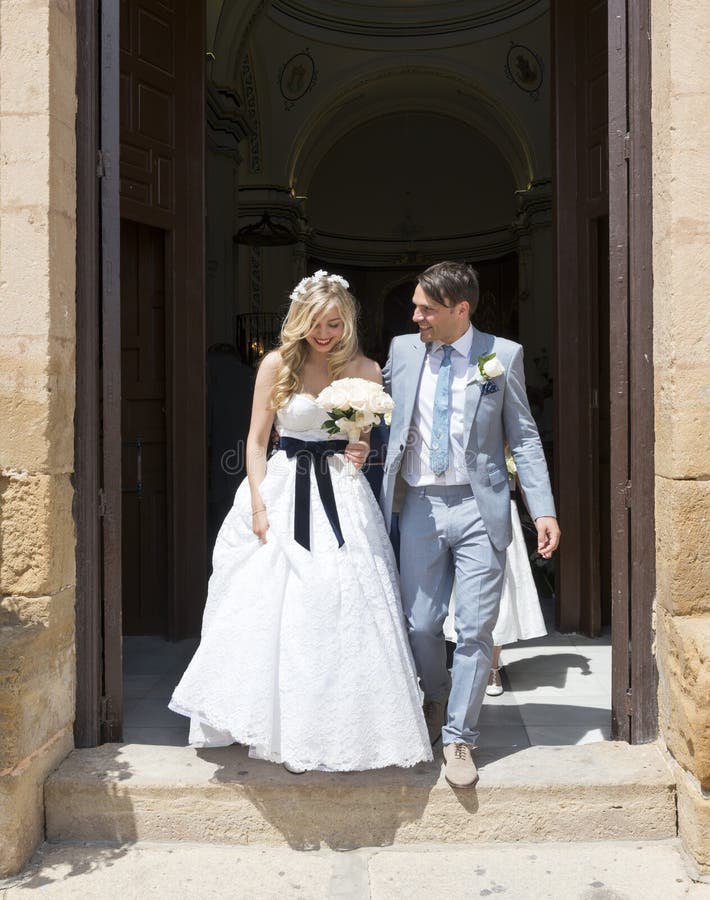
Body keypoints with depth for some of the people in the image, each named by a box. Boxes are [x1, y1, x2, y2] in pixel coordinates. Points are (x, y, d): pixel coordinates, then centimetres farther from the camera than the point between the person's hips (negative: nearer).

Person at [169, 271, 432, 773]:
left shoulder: (365, 370, 4)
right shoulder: (277, 365, 1)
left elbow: (370, 439, 12)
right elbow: (257, 440, 2)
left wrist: (361, 454, -11)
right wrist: (258, 506, -6)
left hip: (342, 494, 0)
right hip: (282, 490, 0)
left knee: (343, 607, -3)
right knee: (274, 609, 0)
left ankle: (342, 733, 10)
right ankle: (286, 729, 15)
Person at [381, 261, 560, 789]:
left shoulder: (502, 355, -1)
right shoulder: (402, 350, 6)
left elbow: (523, 436, 1)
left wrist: (544, 510, -5)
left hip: (479, 507, -2)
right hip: (419, 505, 3)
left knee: (476, 628, 0)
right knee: (420, 625, 8)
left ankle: (459, 736, 15)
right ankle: (438, 699, 39)